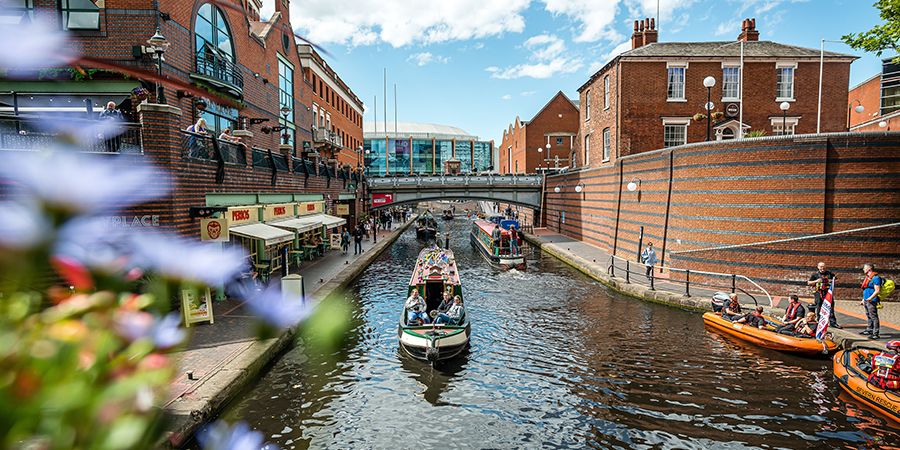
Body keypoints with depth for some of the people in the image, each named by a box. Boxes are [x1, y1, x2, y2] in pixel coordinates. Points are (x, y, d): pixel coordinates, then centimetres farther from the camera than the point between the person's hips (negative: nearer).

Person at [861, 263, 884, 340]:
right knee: (869, 316, 19)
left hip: (872, 301, -10)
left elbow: (877, 291, -20)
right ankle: (869, 330, 30)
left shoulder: (875, 278, -14)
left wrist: (870, 298, -29)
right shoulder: (868, 277, 16)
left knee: (874, 317, -9)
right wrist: (864, 299, 25)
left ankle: (875, 334, -9)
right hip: (866, 301, 10)